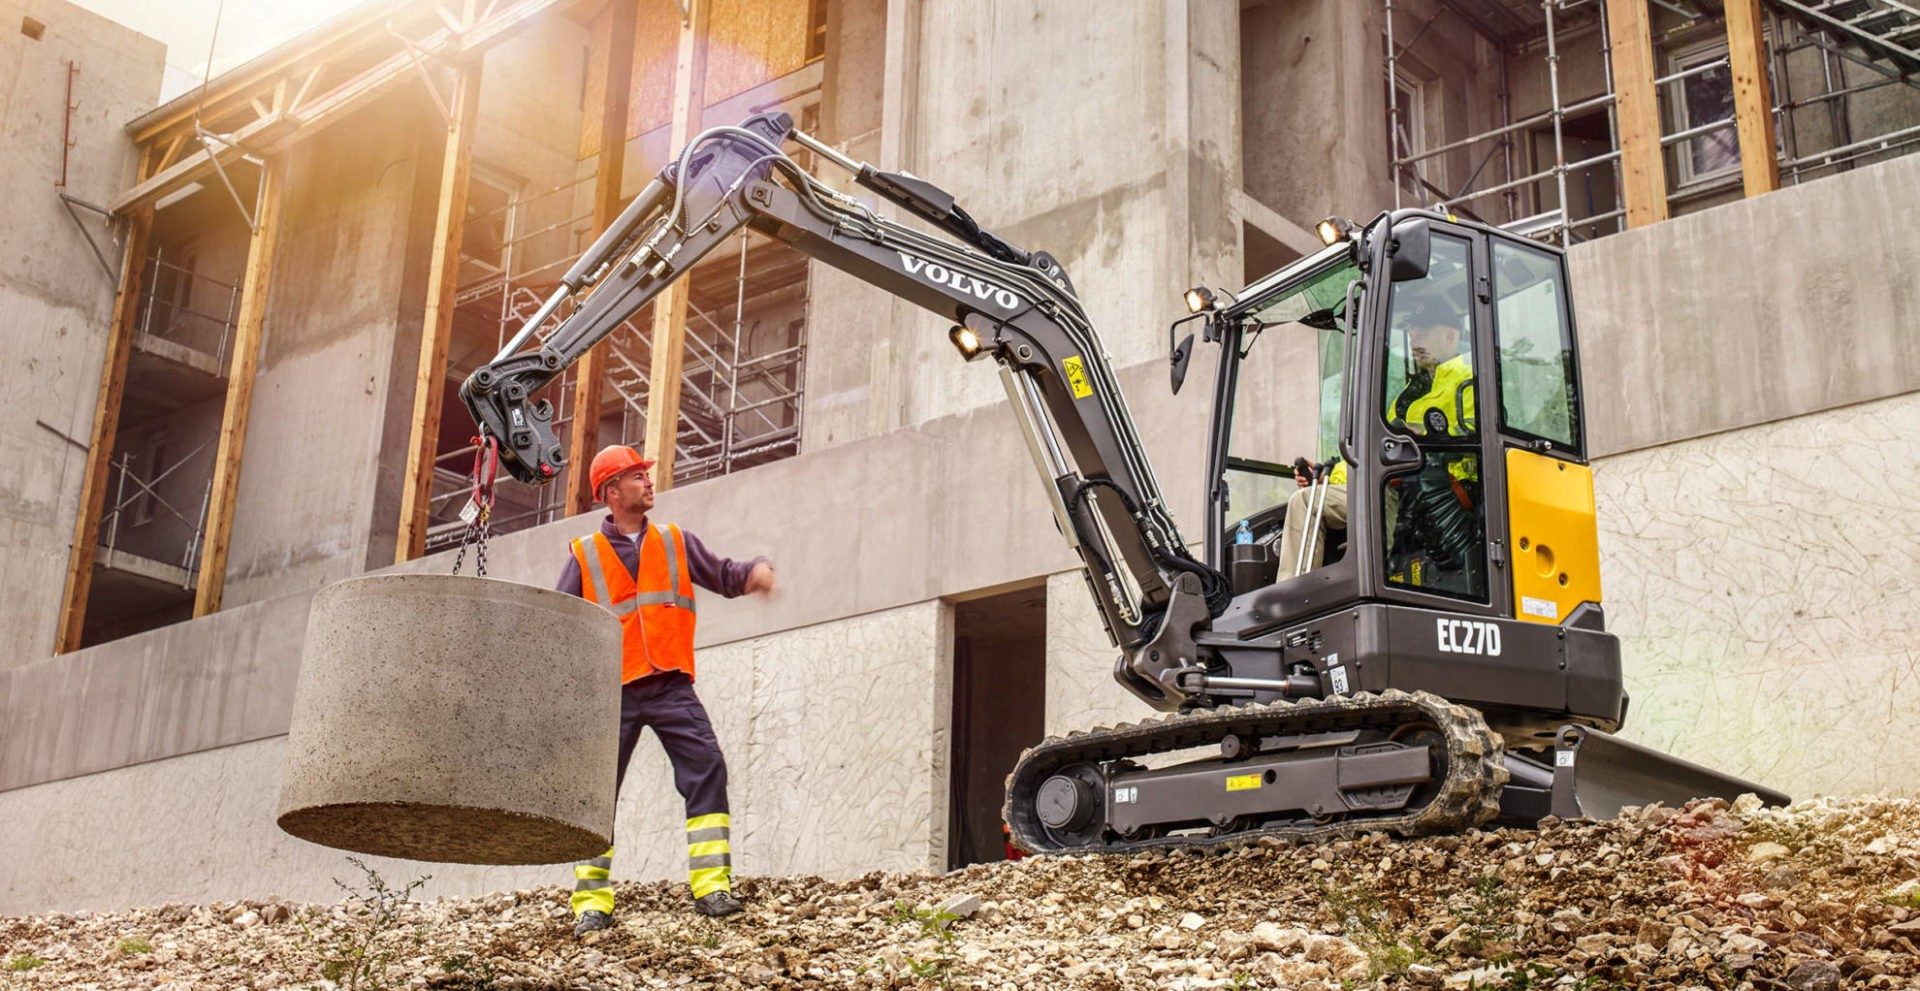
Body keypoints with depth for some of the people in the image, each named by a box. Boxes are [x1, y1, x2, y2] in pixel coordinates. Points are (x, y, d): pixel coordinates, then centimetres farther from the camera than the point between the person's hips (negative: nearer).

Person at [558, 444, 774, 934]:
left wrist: (755, 570, -13)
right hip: (614, 691, -1)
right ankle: (592, 902, 7)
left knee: (706, 768, -14)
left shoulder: (675, 542, 14)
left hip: (670, 685, 1)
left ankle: (711, 886, -13)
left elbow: (724, 575, 9)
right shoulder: (585, 555, 9)